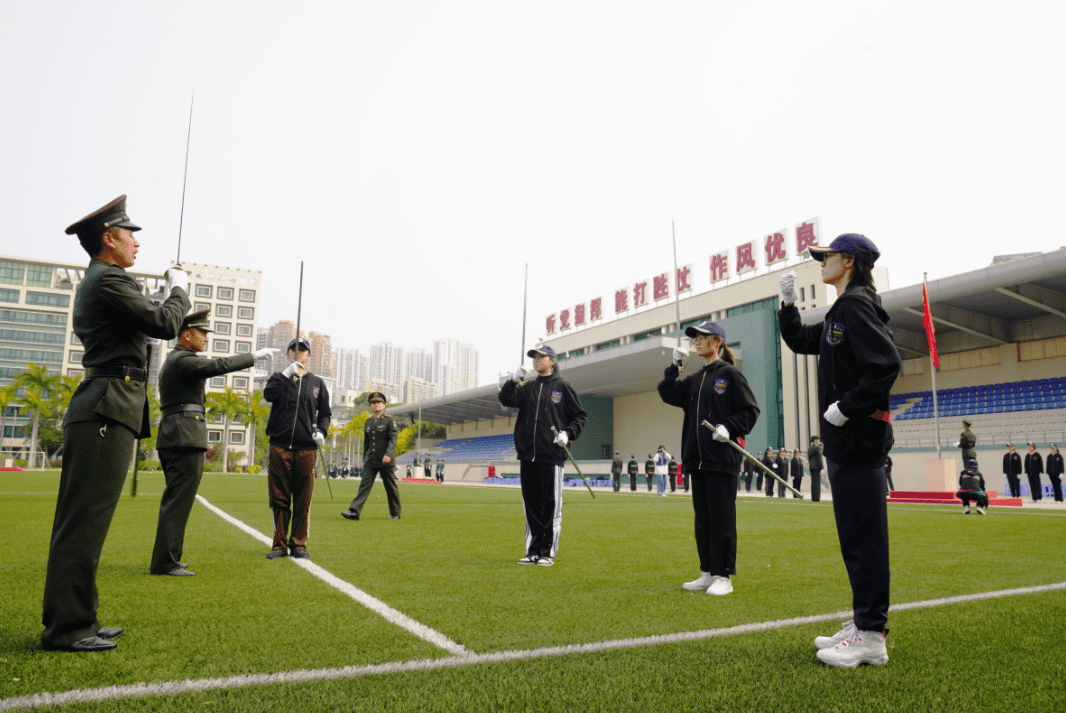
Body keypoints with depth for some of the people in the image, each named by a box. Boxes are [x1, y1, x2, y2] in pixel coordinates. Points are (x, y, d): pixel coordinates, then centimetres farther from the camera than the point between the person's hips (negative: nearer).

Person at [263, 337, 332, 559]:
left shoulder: (317, 382, 15)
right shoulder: (279, 378, 12)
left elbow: (325, 413, 18)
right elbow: (268, 395, -9)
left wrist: (321, 431, 0)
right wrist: (287, 374, -16)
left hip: (306, 449, 1)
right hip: (280, 447, 0)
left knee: (303, 501, 2)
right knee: (279, 499, 2)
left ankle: (298, 544, 12)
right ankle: (279, 544, 12)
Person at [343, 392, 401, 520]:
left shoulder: (390, 421, -2)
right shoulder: (368, 422, 13)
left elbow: (393, 439, -12)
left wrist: (388, 454, -26)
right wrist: (364, 459, 19)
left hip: (386, 461, -4)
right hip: (370, 461, 4)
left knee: (391, 487, 4)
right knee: (364, 485, -5)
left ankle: (395, 513, 16)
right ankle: (355, 512, -10)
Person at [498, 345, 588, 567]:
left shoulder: (562, 387, 4)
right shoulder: (527, 387, 15)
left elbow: (580, 416, 6)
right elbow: (506, 399, 1)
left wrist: (568, 433, -10)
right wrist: (513, 380, -14)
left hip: (551, 457, -4)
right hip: (527, 456, 4)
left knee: (551, 505, -1)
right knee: (531, 505, 9)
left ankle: (549, 552, 8)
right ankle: (533, 551, 19)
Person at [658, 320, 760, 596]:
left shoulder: (729, 373, -3)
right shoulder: (694, 380, 17)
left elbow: (750, 410, -6)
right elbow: (667, 394, 13)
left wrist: (729, 427, -19)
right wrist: (674, 366, 8)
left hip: (722, 458, -7)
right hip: (698, 459, 7)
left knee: (721, 517, -3)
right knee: (702, 517, 11)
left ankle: (723, 576, 5)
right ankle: (707, 572, 20)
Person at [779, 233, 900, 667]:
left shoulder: (855, 303, -11)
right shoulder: (842, 310, 19)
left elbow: (887, 365, -22)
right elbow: (799, 341, 30)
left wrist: (846, 407, -19)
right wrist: (788, 303, 19)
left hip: (859, 436, -10)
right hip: (844, 438, 10)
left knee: (862, 534, -5)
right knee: (855, 534, 14)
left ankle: (872, 638, 4)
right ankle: (864, 625, 23)